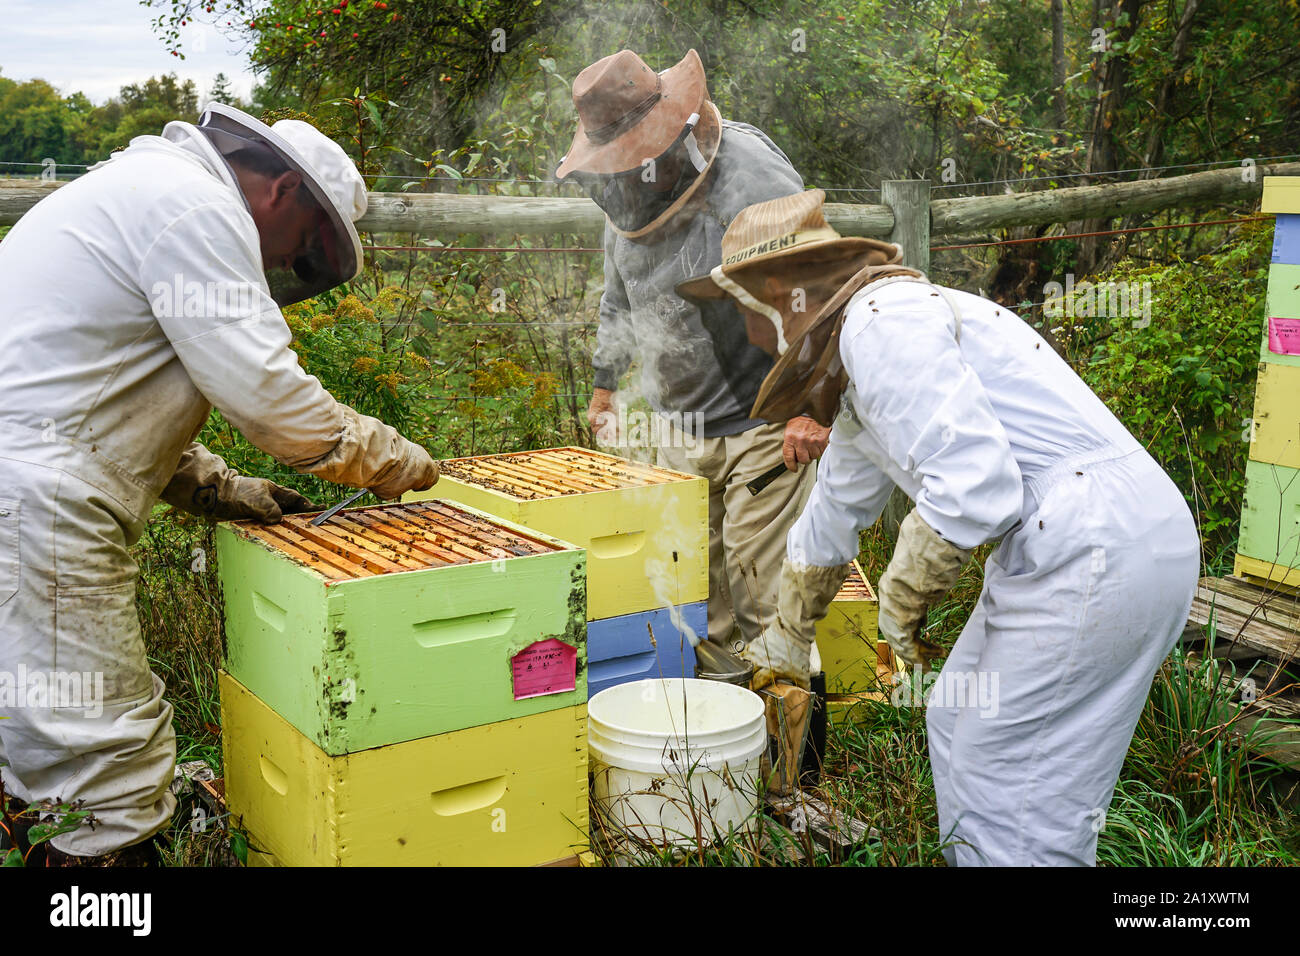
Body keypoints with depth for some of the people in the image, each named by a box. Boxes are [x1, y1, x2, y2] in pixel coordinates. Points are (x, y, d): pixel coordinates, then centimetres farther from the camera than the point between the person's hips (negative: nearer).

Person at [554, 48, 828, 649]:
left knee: (761, 577, -4)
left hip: (763, 422, -7)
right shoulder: (626, 196, 5)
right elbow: (619, 299, 21)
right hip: (681, 423, 7)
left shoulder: (754, 180, -20)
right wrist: (604, 384, 23)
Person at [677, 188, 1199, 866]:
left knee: (1011, 792, 1)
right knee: (959, 729, 22)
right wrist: (784, 643, 45)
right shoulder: (855, 377, 20)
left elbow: (973, 484, -24)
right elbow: (835, 513, 33)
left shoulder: (879, 320, -14)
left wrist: (901, 598, -7)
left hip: (1095, 549, -10)